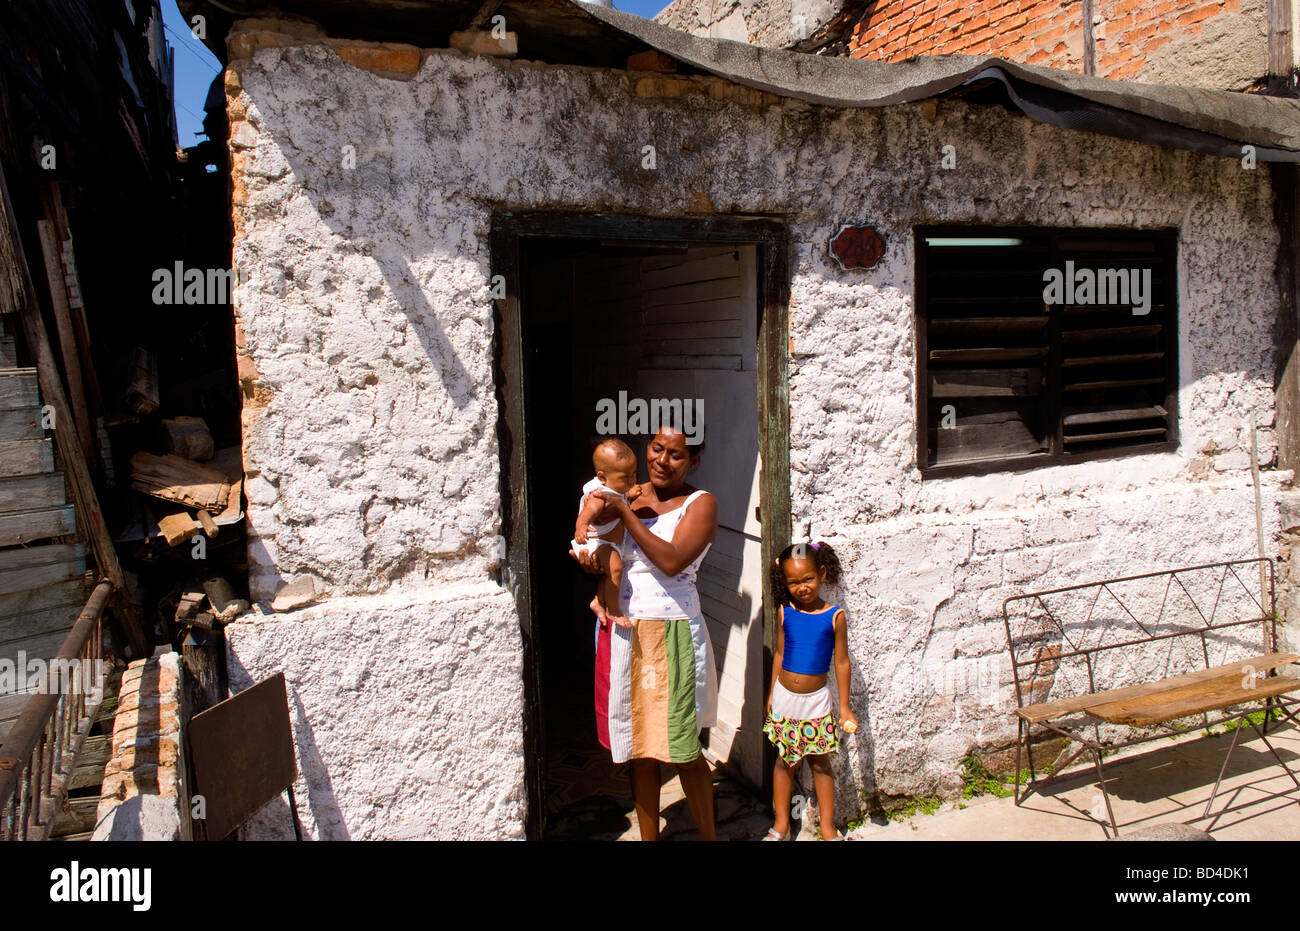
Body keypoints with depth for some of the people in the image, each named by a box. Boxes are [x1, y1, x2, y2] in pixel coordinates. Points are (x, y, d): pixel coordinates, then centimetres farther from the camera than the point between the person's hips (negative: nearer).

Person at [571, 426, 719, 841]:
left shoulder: (700, 503, -5)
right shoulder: (627, 496, 10)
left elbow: (672, 560, -20)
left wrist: (625, 512, -18)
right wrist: (590, 560, -7)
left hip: (672, 636, -4)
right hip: (623, 633, 5)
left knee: (681, 749, 3)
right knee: (639, 747, 12)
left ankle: (707, 835, 23)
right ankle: (649, 837, 26)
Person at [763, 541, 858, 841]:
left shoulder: (834, 616, -10)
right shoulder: (786, 612, -3)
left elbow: (841, 662, -4)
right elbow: (780, 655, 7)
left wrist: (844, 706, -1)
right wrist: (772, 694, 10)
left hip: (816, 699, -2)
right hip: (784, 697, 2)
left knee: (820, 762, 8)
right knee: (783, 761, 11)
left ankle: (828, 827, 21)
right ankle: (781, 825, 23)